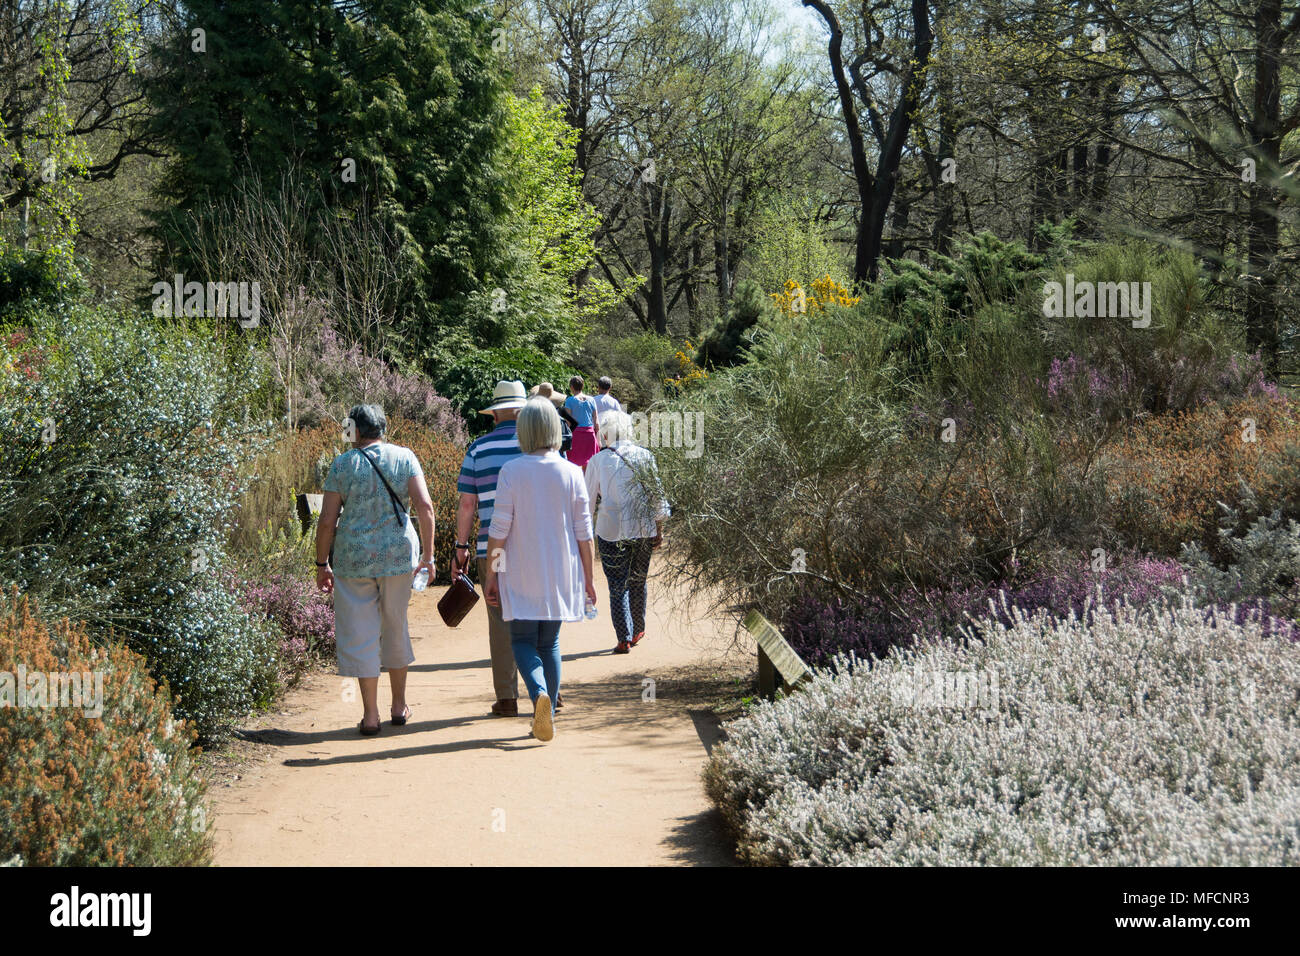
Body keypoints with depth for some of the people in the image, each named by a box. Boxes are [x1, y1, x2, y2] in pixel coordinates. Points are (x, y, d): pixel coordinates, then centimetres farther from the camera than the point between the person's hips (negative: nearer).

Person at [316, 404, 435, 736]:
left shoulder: (342, 464, -3)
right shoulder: (404, 457, 1)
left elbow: (327, 521, -5)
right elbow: (424, 506, -8)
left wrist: (322, 564, 5)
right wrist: (427, 554, -2)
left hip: (354, 557, -2)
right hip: (399, 554, 2)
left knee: (360, 633, 5)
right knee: (395, 626, 18)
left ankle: (371, 714, 3)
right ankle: (399, 706, 27)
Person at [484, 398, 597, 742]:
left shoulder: (512, 471, -9)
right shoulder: (571, 473, -3)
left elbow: (499, 528, -9)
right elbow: (583, 531, 0)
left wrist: (491, 574, 0)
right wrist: (588, 577, 9)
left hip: (521, 573, -2)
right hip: (561, 572, 2)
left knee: (523, 640, 7)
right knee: (550, 643, 15)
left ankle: (539, 692, -21)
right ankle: (547, 717, 15)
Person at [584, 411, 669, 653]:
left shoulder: (598, 461, -4)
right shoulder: (645, 456, 3)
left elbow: (589, 500, 1)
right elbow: (657, 495, 6)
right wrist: (659, 529, 14)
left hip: (612, 531, -3)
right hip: (643, 529, 3)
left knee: (618, 586, 2)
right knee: (638, 582, 17)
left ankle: (624, 638, -3)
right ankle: (638, 631, 29)